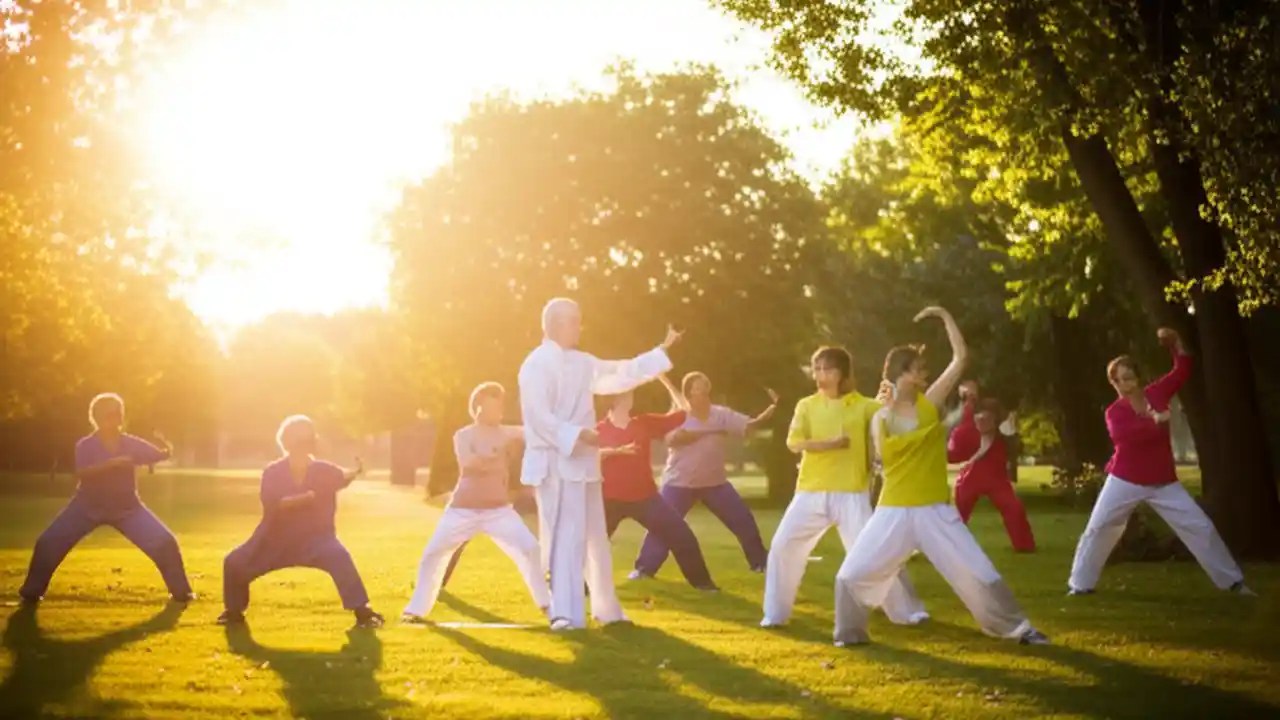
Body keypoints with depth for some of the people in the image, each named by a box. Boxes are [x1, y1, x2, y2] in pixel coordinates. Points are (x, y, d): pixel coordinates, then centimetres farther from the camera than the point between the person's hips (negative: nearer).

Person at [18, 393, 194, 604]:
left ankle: (180, 591, 8)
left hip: (127, 507, 1)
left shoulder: (132, 444, -8)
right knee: (48, 543, -11)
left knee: (165, 542, -10)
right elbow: (81, 473, -31)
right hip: (89, 506, -1)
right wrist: (110, 464, -45)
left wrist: (166, 446, -38)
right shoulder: (86, 445, -15)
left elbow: (164, 455, -13)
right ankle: (32, 592, 9)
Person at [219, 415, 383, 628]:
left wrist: (354, 473, -47)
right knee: (234, 563, -5)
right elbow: (273, 504, -24)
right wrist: (306, 497, -36)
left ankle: (362, 611, -25)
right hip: (277, 538, 2)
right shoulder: (273, 472, -12)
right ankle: (234, 611, 23)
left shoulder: (322, 470, -8)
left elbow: (341, 477, -24)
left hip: (315, 536, -1)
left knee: (339, 557, -31)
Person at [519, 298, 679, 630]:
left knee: (595, 538, 16)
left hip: (583, 462, 9)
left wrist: (662, 350, 21)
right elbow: (538, 416, -20)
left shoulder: (581, 363, 15)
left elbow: (622, 373, 23)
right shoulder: (538, 364, -12)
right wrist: (578, 435, -27)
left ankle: (606, 609, 28)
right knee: (566, 537, -13)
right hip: (556, 462, -9)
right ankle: (565, 614, -12)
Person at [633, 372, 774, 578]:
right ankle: (645, 567, 4)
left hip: (715, 482, 3)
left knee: (743, 520, 3)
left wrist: (772, 409, -28)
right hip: (680, 482, -3)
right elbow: (673, 439, -30)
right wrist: (707, 430, -33)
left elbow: (751, 424, -11)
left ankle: (760, 562, 19)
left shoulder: (721, 414, -5)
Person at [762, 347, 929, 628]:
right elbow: (794, 442, -9)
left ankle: (907, 611, 8)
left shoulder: (863, 405, 1)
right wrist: (832, 443, -19)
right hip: (811, 492, 3)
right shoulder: (807, 405, 5)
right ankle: (776, 613, 14)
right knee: (782, 546, -1)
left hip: (851, 494, -2)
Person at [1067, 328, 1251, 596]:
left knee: (1200, 526, 1)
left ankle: (1233, 581, 10)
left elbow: (1183, 370, 10)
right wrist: (1154, 420, -38)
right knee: (1098, 528, -3)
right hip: (1125, 481, -2)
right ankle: (1079, 584, 9)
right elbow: (1120, 435, -35)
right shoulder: (1115, 411, -11)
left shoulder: (1156, 393, -1)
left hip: (1163, 482, 2)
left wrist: (1176, 342, -4)